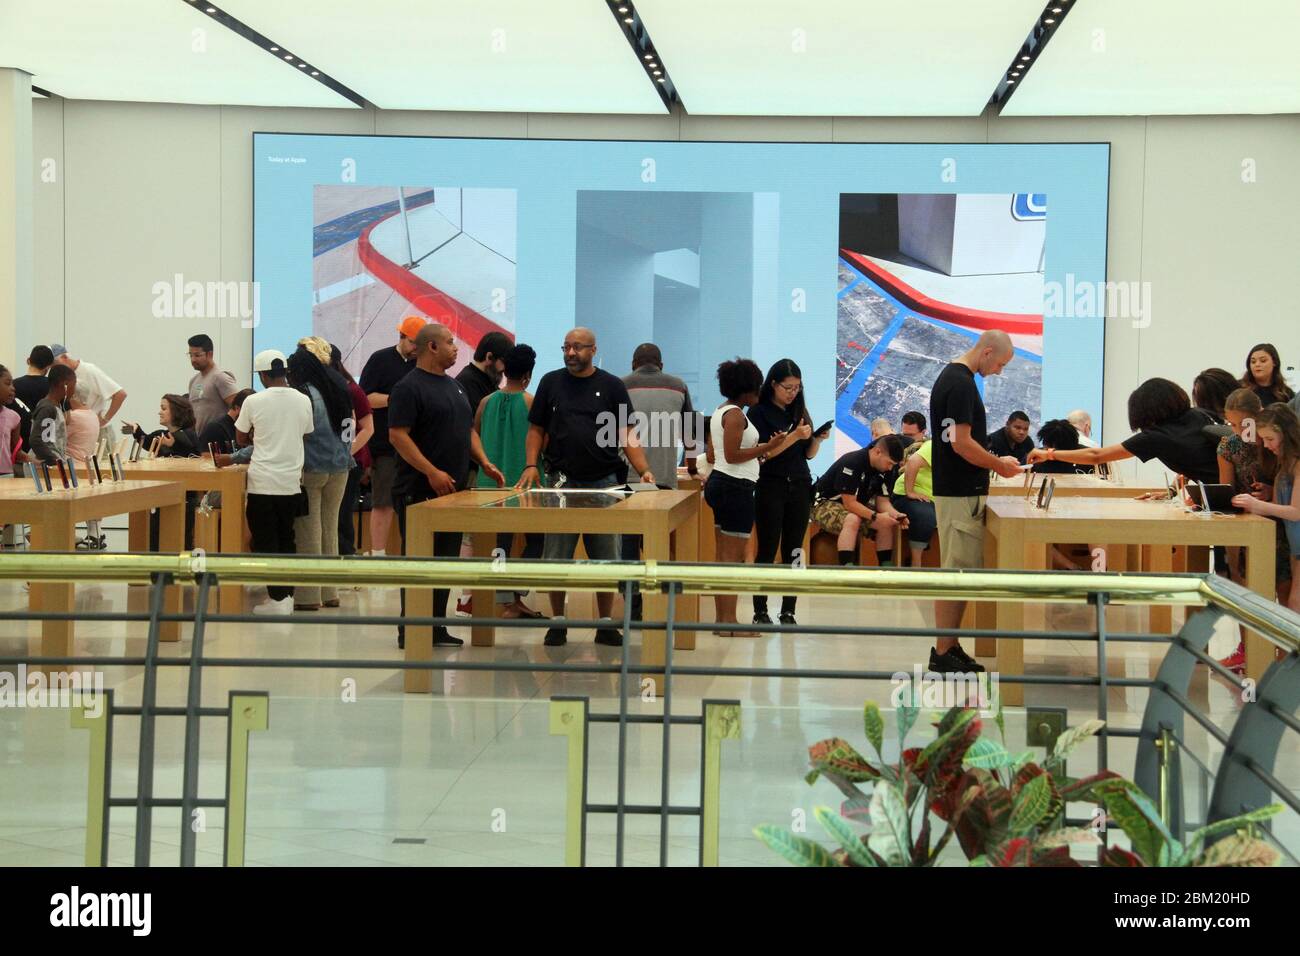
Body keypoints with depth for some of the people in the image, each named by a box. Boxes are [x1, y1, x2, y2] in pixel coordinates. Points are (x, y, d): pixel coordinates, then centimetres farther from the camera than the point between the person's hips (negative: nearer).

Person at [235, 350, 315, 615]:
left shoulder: (254, 401, -8)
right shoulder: (303, 401, 0)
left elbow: (241, 439, 5)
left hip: (262, 482, -4)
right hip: (291, 482, 4)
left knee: (266, 542, 2)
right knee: (286, 539, 14)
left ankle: (277, 598, -2)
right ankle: (288, 595, 15)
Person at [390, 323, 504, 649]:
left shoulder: (454, 386, 18)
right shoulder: (409, 387, -9)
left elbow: (468, 430, 24)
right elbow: (398, 435, -17)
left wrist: (484, 462, 7)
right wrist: (432, 472, -22)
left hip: (453, 491, 8)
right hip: (420, 492, -8)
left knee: (446, 560, 10)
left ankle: (436, 628, 17)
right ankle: (410, 632, 0)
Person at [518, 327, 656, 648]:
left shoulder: (612, 386, 4)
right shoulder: (551, 382, 7)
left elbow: (626, 433, 1)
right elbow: (536, 429, 8)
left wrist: (643, 470, -12)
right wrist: (531, 466, -7)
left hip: (604, 481, 0)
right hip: (561, 481, 0)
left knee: (605, 559, 5)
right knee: (555, 559, 2)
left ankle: (605, 624, 14)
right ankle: (558, 624, 12)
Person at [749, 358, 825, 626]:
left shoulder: (800, 410, 11)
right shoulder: (759, 412, -4)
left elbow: (809, 454, 12)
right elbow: (764, 453, -12)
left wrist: (818, 438, -7)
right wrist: (794, 436, -21)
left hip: (800, 486, 5)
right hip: (771, 487, -5)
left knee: (794, 551, 3)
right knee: (767, 550, -2)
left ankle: (788, 612, 7)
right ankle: (760, 611, 3)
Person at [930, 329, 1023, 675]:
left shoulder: (953, 377, 14)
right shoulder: (961, 384, -18)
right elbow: (961, 442, -22)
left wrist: (996, 461, 16)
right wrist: (1000, 465, -9)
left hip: (959, 490, 10)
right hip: (961, 494, -10)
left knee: (961, 573, 12)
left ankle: (950, 646, 16)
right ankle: (943, 653, -1)